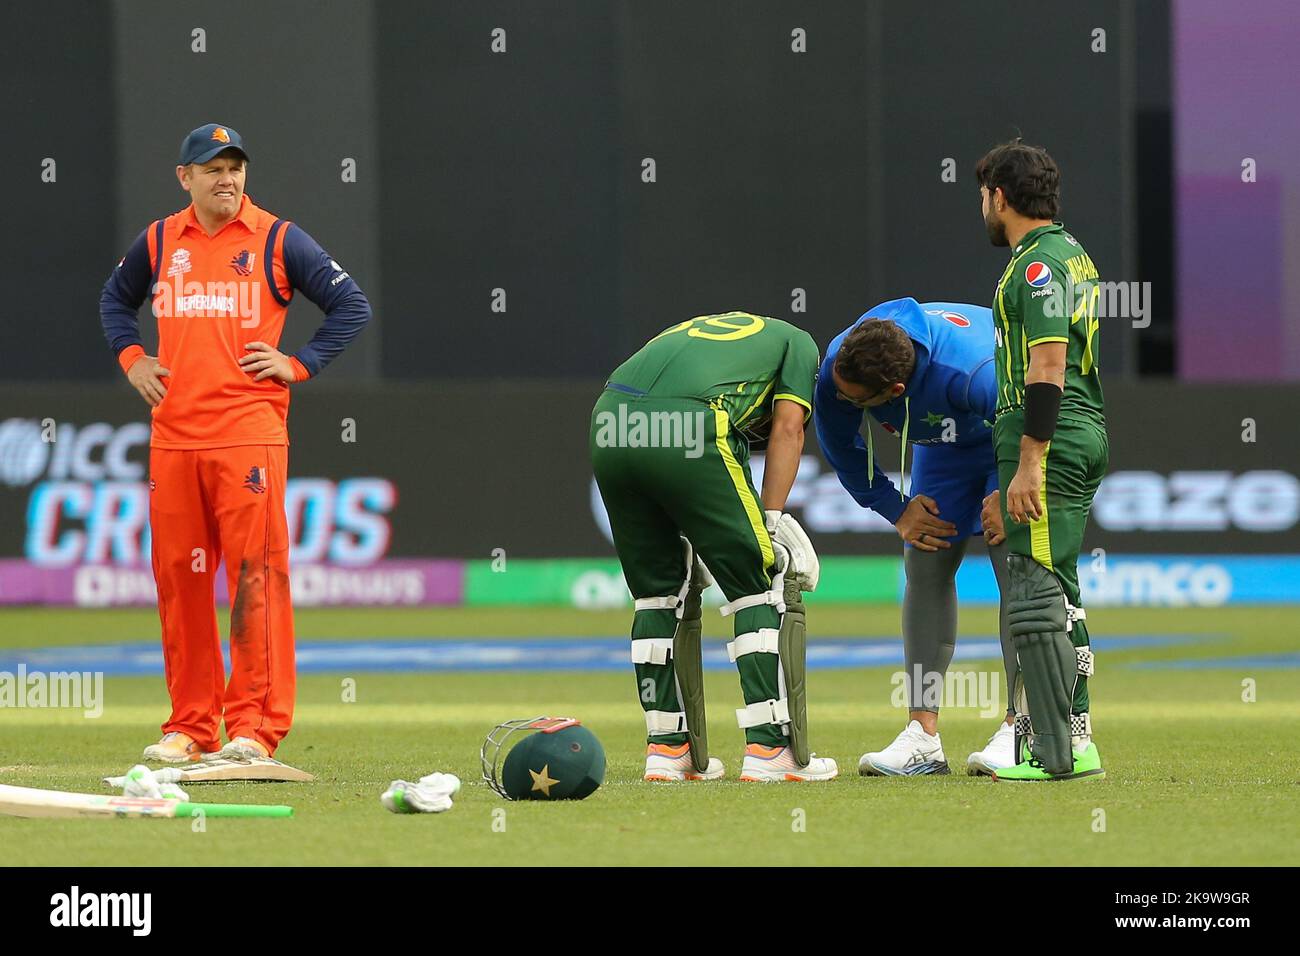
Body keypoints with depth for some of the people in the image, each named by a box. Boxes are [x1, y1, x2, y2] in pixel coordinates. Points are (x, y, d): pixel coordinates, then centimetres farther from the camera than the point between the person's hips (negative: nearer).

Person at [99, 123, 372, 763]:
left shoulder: (277, 240, 1)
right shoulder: (158, 243, 12)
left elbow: (351, 306, 3)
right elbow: (115, 298, 30)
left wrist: (299, 365, -5)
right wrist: (130, 358, 15)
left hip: (249, 433, -4)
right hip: (172, 437, 4)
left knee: (254, 573, -9)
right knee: (179, 577, 6)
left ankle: (253, 728, -9)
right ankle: (190, 727, 14)